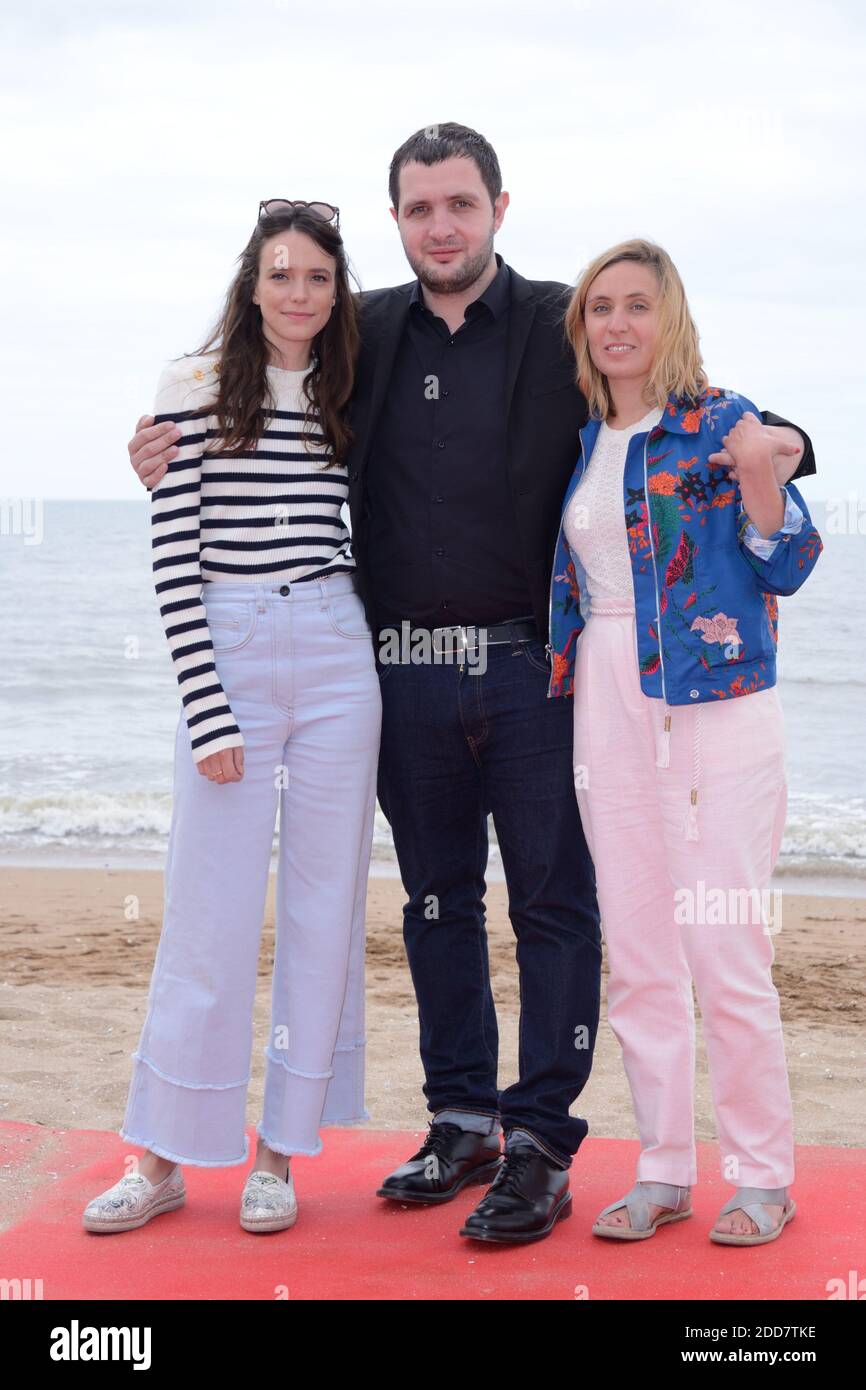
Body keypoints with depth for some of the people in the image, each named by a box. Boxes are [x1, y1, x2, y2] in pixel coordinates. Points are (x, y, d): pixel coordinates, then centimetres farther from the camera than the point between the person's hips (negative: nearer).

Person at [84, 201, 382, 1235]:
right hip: (226, 654, -4)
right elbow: (174, 558, -6)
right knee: (208, 913, -1)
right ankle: (164, 1159, 12)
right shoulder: (195, 388, -2)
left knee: (324, 906, 5)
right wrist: (207, 713, -11)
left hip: (336, 655, 4)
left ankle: (279, 1152, 16)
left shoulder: (345, 394, 11)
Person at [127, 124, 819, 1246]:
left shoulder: (566, 327, -1)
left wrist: (774, 442, -16)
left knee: (554, 905, 1)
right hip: (407, 676, 4)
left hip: (532, 667, -3)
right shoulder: (365, 335, 8)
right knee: (437, 902, 13)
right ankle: (461, 1123, 26)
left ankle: (539, 1145, 11)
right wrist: (172, 458, 3)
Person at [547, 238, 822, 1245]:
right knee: (635, 959, 9)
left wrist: (758, 473, -21)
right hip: (606, 709, 6)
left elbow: (787, 565, -7)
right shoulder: (583, 442, 13)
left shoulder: (719, 422, -2)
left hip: (711, 703, -5)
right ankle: (663, 1171, 20)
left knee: (726, 951, -6)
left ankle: (763, 1177, 9)